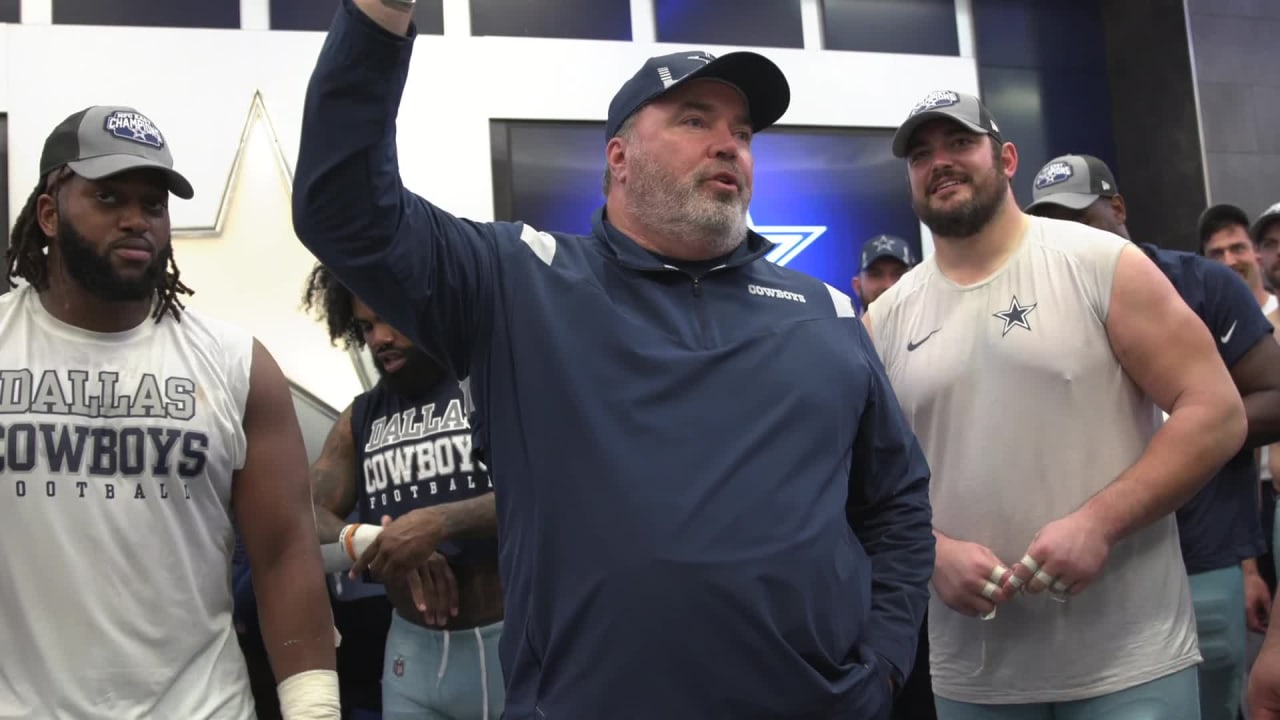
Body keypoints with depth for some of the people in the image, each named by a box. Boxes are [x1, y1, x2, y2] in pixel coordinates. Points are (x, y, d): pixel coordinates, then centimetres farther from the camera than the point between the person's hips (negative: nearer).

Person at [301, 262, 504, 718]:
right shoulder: (360, 419, 14)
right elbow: (307, 514, 7)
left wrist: (439, 523, -23)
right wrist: (368, 541, -13)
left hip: (517, 640, -4)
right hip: (413, 650, 5)